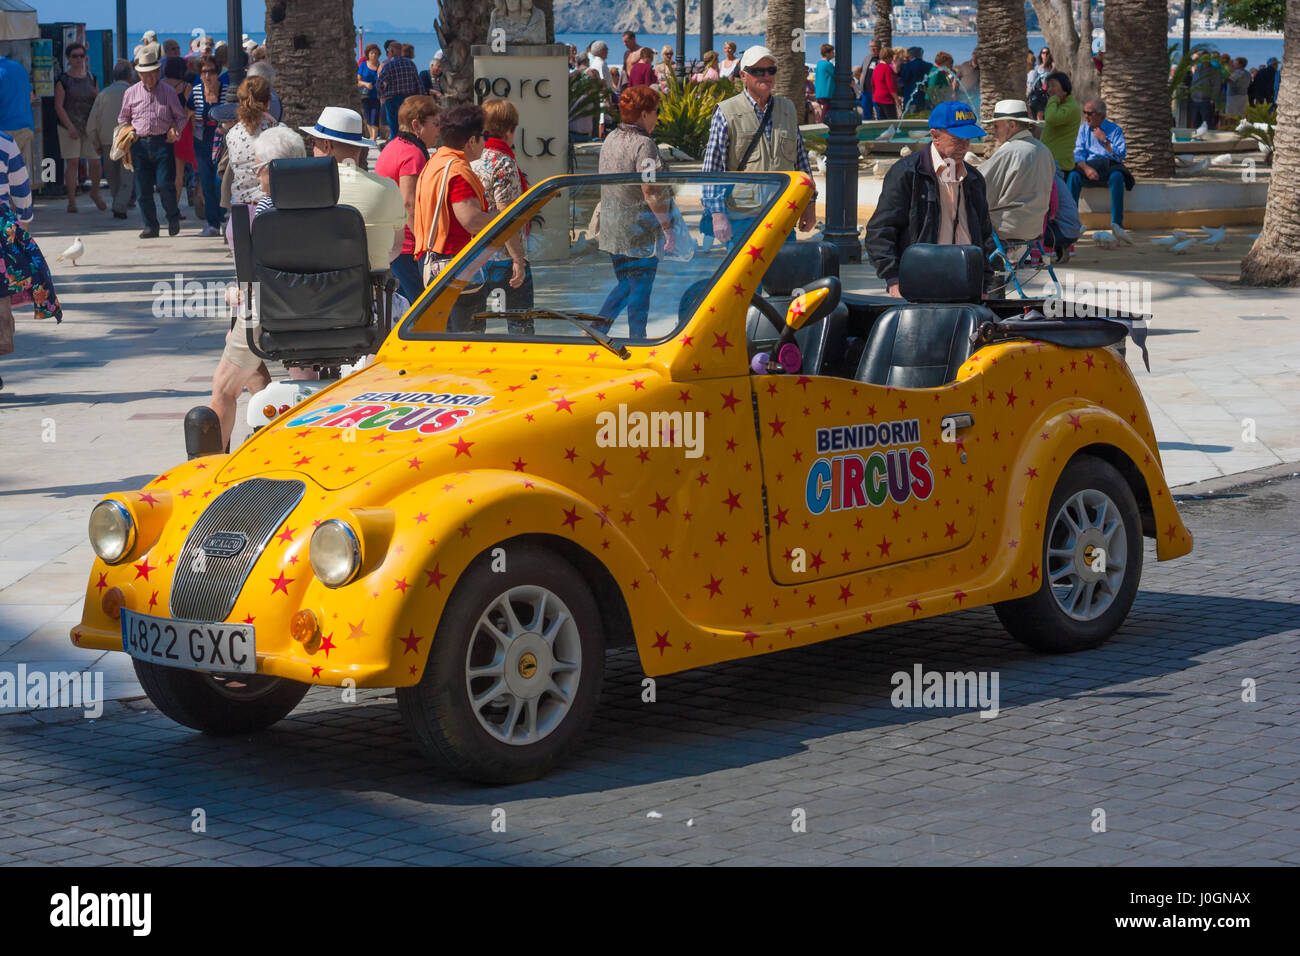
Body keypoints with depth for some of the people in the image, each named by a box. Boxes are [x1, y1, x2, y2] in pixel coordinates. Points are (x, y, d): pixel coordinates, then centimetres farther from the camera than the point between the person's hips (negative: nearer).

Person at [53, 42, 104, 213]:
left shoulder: (91, 78, 10)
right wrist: (70, 127, -15)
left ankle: (95, 193, 23)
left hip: (90, 127, 3)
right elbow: (58, 106, -7)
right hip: (69, 127, -3)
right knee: (72, 162, -5)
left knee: (95, 162, 1)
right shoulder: (63, 80, -3)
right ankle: (72, 200, 0)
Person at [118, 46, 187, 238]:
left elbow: (180, 116, 14)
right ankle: (150, 226, 9)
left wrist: (175, 129, -5)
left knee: (165, 184, -11)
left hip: (163, 143, -2)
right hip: (139, 144, 2)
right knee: (143, 189, 0)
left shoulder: (168, 92, 7)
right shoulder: (131, 93, 11)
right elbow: (123, 119, 20)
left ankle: (173, 217, 13)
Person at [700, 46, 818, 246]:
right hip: (742, 217, -5)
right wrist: (718, 215, -12)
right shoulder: (726, 113, -3)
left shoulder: (788, 109, 14)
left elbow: (802, 159, 20)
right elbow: (712, 168, -5)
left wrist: (810, 202, 16)